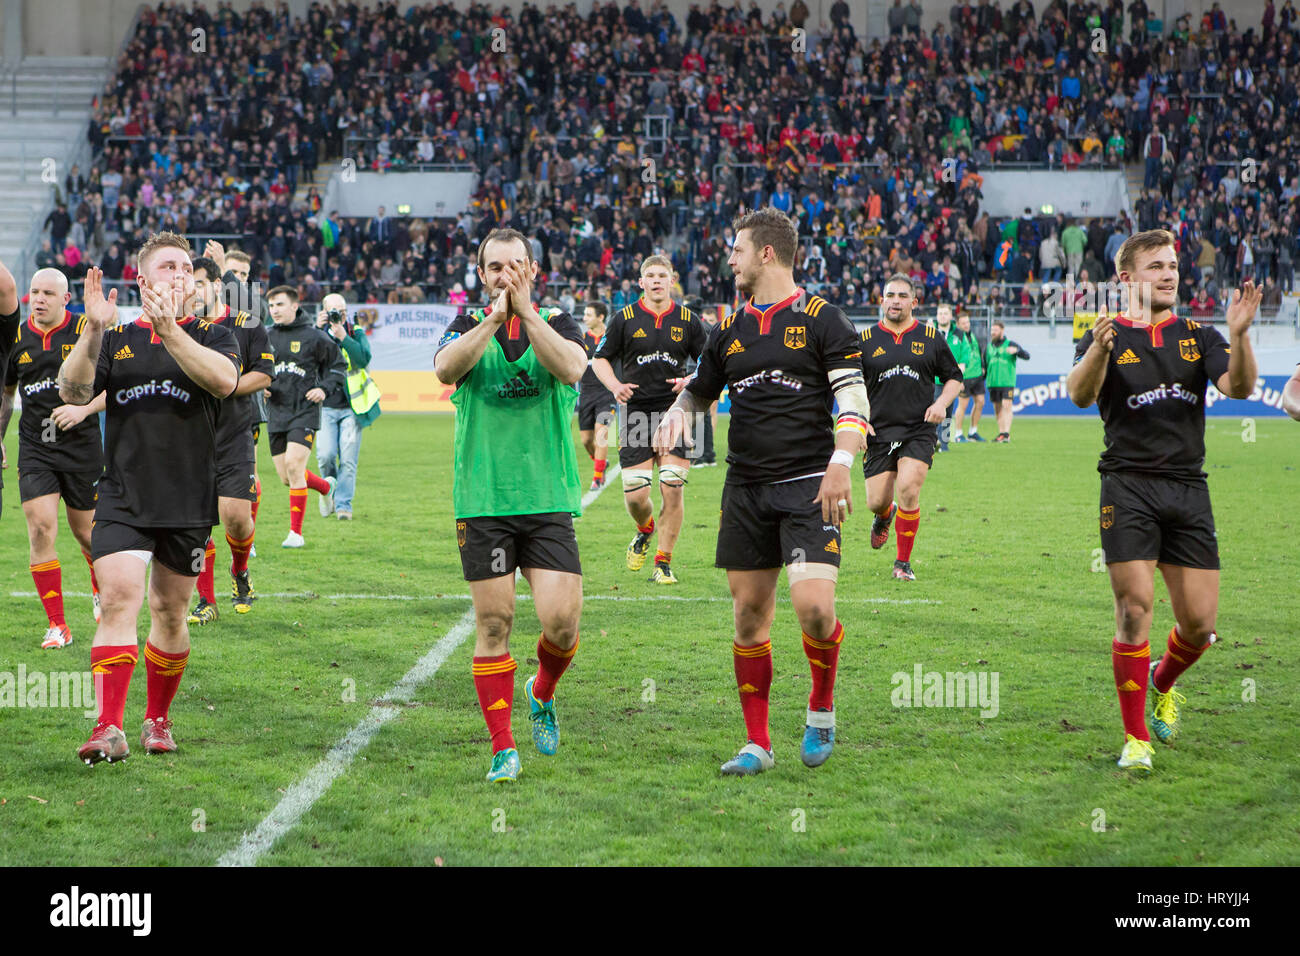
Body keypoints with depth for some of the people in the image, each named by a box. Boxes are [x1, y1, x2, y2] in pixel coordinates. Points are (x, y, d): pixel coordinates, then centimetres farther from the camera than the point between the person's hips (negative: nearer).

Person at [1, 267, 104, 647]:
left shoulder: (87, 331, -6)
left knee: (84, 530, 8)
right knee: (40, 528, -12)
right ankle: (57, 625, -7)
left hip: (82, 445, -2)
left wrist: (84, 409, -17)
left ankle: (101, 591, 42)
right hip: (35, 448, 2)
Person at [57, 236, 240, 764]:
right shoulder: (115, 339, 9)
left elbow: (224, 379, -16)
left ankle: (157, 719, 26)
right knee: (119, 599, -16)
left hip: (189, 503, 1)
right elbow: (73, 392, -4)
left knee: (169, 611, 8)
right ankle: (108, 727, -21)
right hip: (123, 498, 0)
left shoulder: (211, 336, 6)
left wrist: (169, 329, -25)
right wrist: (93, 331, -18)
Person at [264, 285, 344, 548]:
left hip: (304, 411, -5)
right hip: (276, 414, 5)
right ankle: (326, 486, 37)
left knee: (294, 466, -17)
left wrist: (324, 388, -6)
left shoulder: (312, 336, -2)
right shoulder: (266, 337, 7)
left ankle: (296, 532, -11)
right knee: (286, 477, 5)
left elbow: (337, 363, 9)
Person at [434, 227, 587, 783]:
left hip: (548, 502, 0)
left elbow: (571, 367, -15)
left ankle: (542, 694, 23)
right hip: (482, 502, 0)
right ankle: (503, 748, 8)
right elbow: (445, 368, -14)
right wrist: (492, 320, -21)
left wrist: (526, 311, -18)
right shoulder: (467, 325, 8)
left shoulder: (557, 322, 7)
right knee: (493, 623, -1)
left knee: (561, 621, -9)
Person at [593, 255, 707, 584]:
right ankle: (644, 530, 30)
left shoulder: (688, 320, 6)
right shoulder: (625, 319, 4)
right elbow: (600, 359, 10)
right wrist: (615, 385, -8)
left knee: (673, 488, -8)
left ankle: (664, 562, 5)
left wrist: (690, 381, -8)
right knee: (635, 494, -5)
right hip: (636, 412, 0)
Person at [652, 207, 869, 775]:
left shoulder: (821, 320, -1)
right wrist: (676, 414, 6)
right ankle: (757, 744, 12)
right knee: (749, 616, 3)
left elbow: (853, 398, -5)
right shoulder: (728, 332, 14)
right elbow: (699, 390, 28)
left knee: (814, 606, -19)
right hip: (746, 489, 5)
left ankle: (822, 707, 7)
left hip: (808, 486, -5)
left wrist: (841, 462, -19)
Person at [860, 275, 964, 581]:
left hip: (919, 432, -1)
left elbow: (954, 377, 15)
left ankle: (903, 562, -3)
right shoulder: (866, 340, 5)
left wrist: (941, 403, -4)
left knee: (908, 489, -20)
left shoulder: (931, 338, 6)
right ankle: (885, 515, 41)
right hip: (878, 433, 1)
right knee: (876, 502, -1)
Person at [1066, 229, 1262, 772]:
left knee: (1200, 622, 0)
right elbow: (1079, 395, -15)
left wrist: (1239, 336, -24)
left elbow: (1239, 387, -5)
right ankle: (1136, 738, 1)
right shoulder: (1108, 336, 4)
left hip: (1188, 485, 3)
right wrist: (1098, 350, -35)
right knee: (1135, 610, -11)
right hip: (1129, 485, -3)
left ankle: (1163, 682, 34)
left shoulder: (1198, 337, 11)